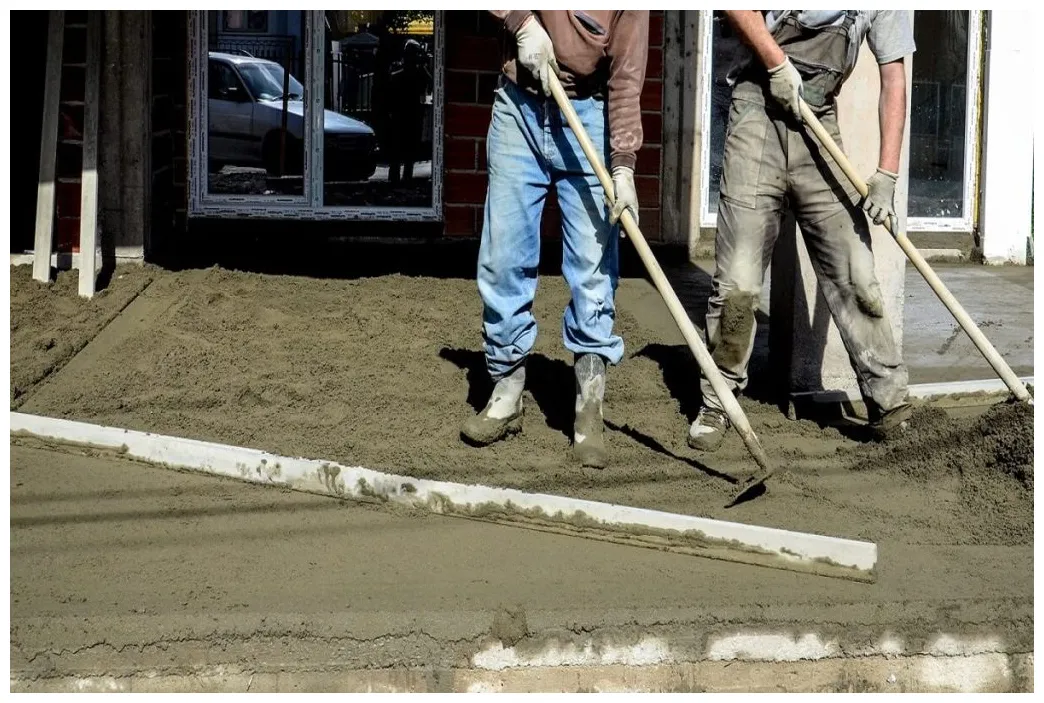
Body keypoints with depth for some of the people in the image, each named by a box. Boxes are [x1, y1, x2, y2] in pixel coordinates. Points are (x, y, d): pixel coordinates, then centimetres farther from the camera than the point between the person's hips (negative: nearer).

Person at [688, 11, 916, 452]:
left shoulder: (886, 7, 7)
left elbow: (893, 78, 5)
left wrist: (886, 176, -4)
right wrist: (778, 65, -13)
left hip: (819, 125, 3)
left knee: (855, 278, -1)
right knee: (737, 284, -6)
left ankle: (892, 409, 5)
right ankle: (716, 405, 9)